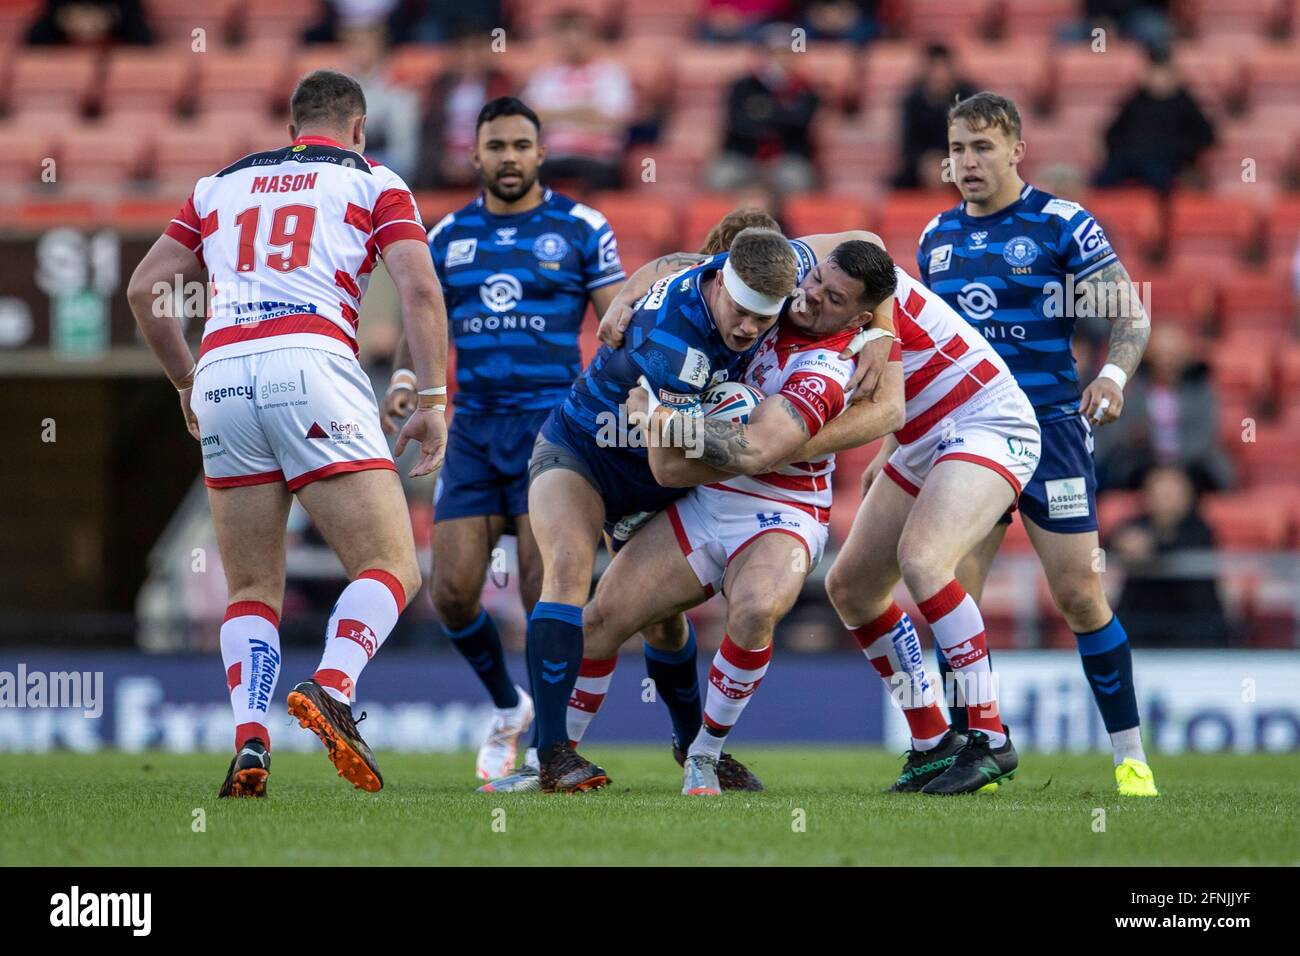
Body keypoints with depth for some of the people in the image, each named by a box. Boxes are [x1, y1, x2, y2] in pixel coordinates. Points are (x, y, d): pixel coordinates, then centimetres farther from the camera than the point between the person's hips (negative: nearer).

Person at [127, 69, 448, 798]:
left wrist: (186, 383, 33)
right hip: (310, 362, -4)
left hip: (222, 376, 4)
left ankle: (250, 740, -8)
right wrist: (433, 401, 3)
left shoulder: (223, 184, 27)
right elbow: (420, 289, 3)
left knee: (253, 592, 13)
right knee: (390, 568, -1)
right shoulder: (372, 182, 17)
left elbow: (145, 287, 23)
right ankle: (332, 690, -27)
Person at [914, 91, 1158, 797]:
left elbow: (1131, 314, -6)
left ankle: (1131, 755, 3)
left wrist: (1115, 373, -25)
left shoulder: (1061, 224, -5)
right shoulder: (936, 237, 11)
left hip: (1049, 428, -4)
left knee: (1079, 596, -7)